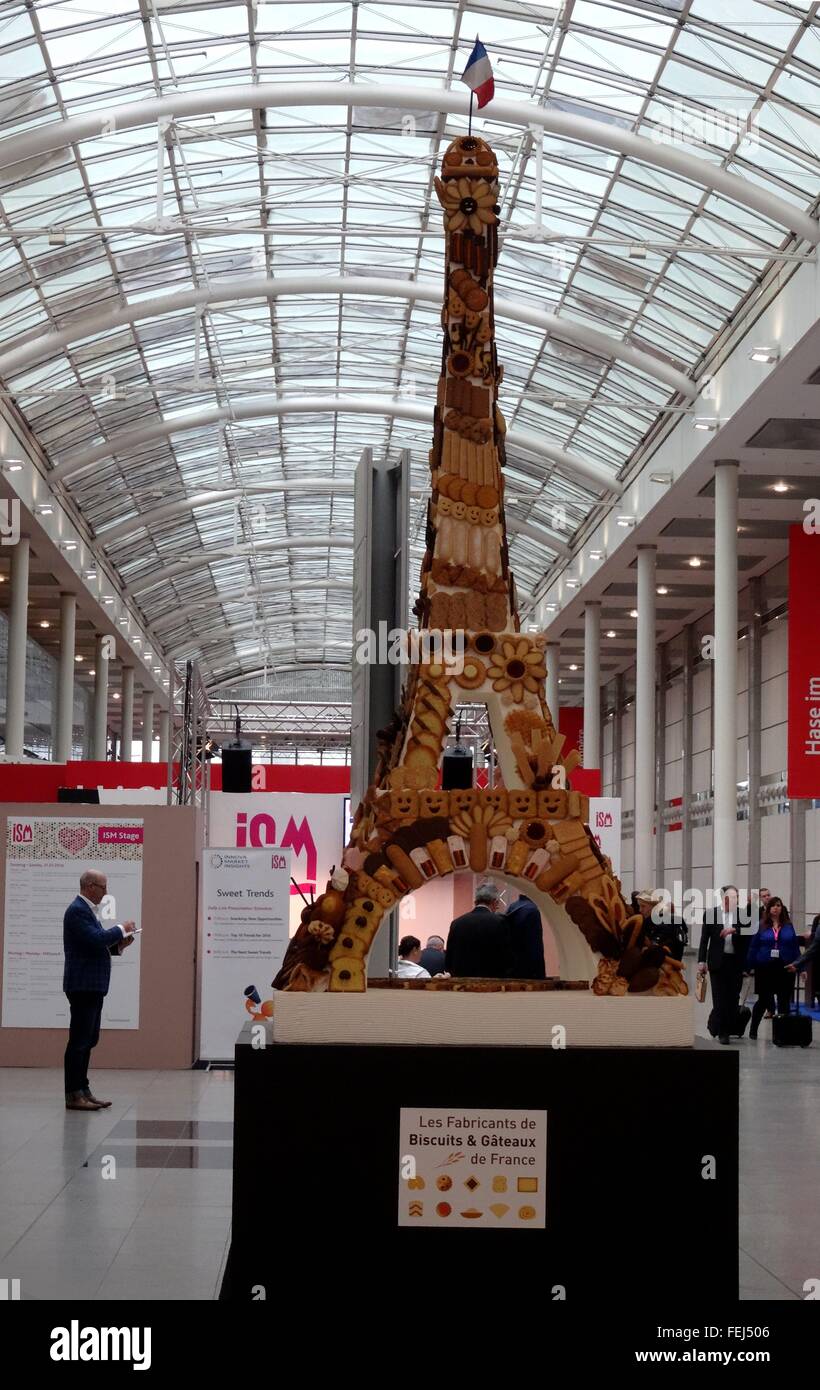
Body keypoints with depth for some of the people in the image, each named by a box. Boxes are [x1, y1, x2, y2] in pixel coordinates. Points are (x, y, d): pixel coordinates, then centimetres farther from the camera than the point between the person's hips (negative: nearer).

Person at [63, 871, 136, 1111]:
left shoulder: (87, 910, 17)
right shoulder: (77, 910, -15)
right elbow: (95, 939, -25)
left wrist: (119, 945, 6)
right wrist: (121, 929, -12)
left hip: (92, 986, 10)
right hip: (83, 985, -10)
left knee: (88, 1040, 13)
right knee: (79, 1041, -7)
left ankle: (82, 1091, 18)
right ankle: (73, 1095, -4)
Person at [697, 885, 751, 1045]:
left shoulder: (742, 915, 3)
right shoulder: (710, 913, 1)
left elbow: (748, 934, -4)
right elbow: (704, 938, 3)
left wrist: (734, 930, -19)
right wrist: (701, 961, -1)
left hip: (736, 962, 1)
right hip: (718, 961, -1)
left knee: (734, 997, 5)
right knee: (720, 997, -2)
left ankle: (731, 1028, 16)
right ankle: (722, 1032, 1)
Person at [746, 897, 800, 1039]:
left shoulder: (788, 926, 4)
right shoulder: (761, 926, 0)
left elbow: (795, 947, 4)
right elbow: (753, 946, 0)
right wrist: (750, 967, -4)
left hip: (784, 968, 1)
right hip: (765, 967, -1)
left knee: (784, 1000, 4)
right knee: (763, 1000, 6)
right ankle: (753, 1030, 22)